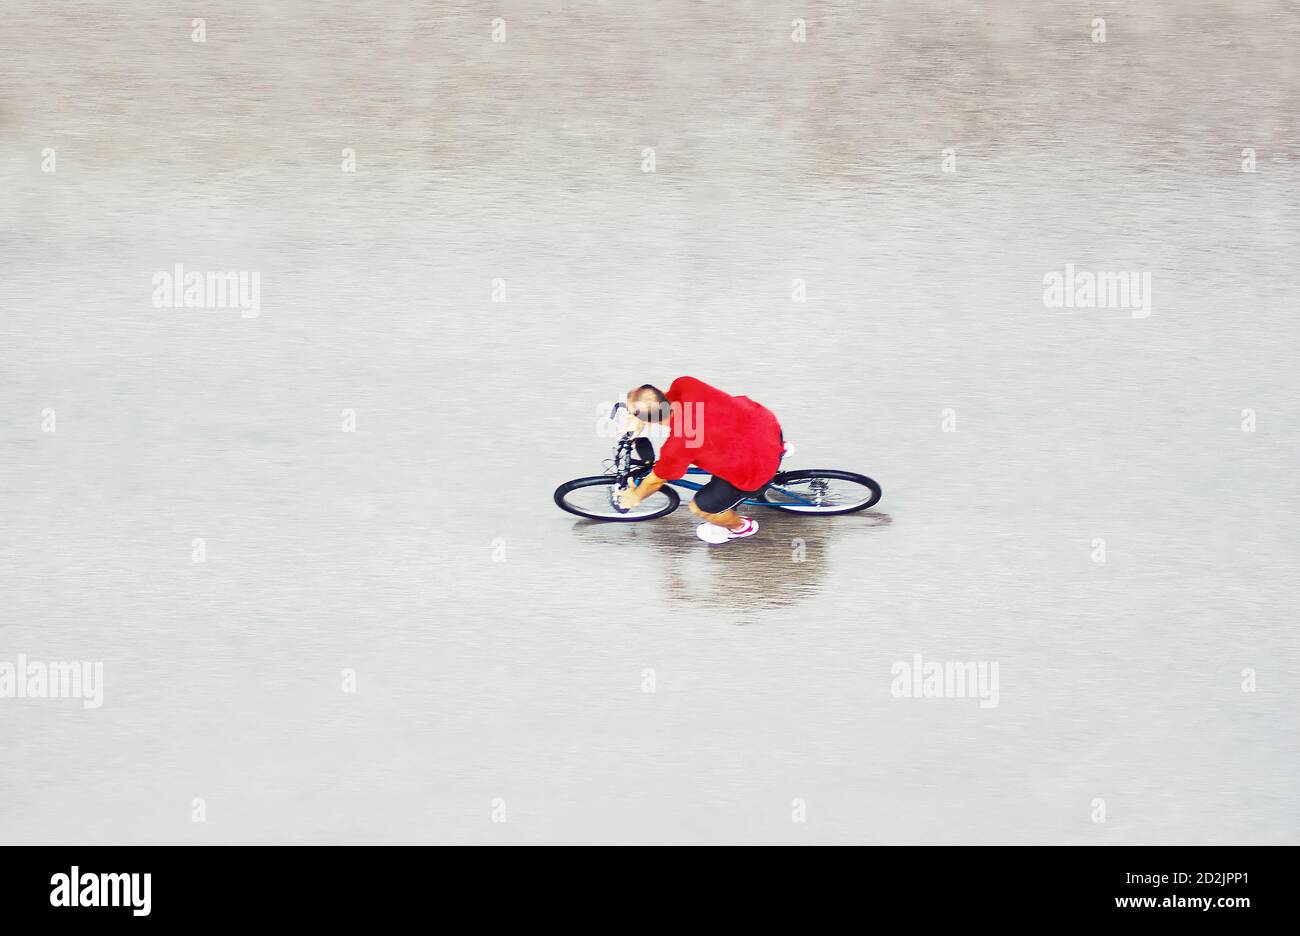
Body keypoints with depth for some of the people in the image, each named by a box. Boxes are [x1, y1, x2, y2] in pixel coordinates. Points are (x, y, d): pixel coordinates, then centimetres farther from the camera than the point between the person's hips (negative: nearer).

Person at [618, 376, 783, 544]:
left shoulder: (676, 448, -28)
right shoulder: (685, 385, -17)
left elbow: (656, 480, -6)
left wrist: (635, 496, 13)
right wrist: (637, 419, 5)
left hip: (760, 468, -6)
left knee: (699, 507, 12)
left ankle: (741, 527, 40)